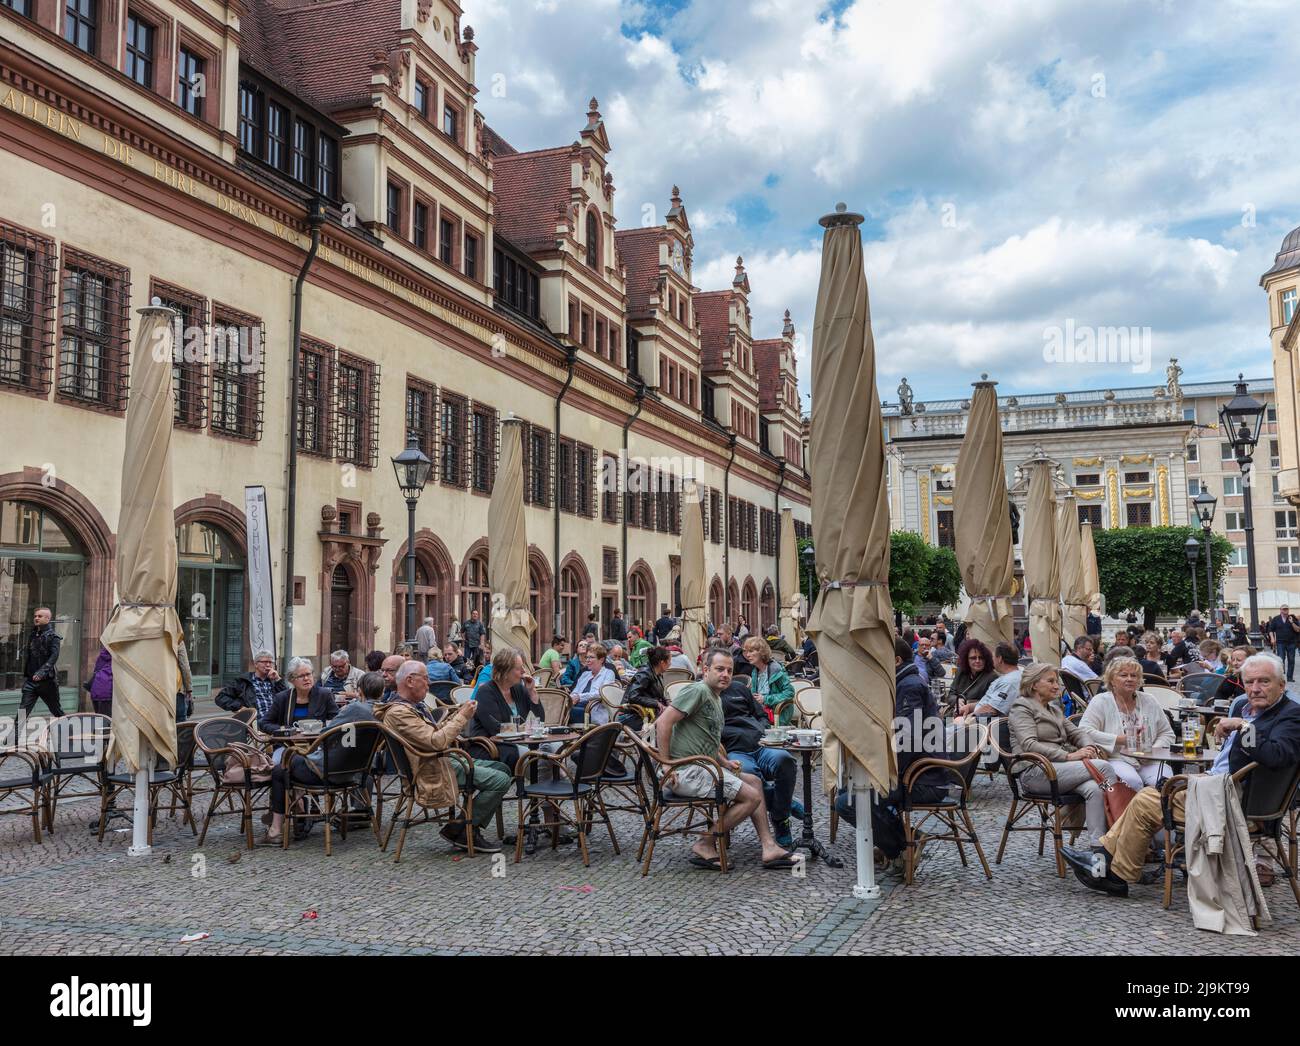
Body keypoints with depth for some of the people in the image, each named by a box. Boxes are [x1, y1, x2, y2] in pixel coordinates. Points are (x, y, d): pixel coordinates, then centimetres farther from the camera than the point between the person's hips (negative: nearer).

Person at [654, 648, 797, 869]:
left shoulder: (716, 699, 20)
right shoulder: (698, 690, -12)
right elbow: (663, 722, -21)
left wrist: (724, 763, 11)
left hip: (704, 766, 10)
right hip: (687, 770, -10)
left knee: (754, 781, 15)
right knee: (752, 797, -12)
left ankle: (769, 847, 11)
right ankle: (705, 845, -5)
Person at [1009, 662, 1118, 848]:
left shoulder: (1054, 709, 29)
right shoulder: (1021, 707, 2)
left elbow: (1076, 732, 22)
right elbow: (1030, 745, -12)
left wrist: (1089, 747, -3)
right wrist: (1069, 756, -21)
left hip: (1058, 767, 7)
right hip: (1035, 773, -7)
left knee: (1094, 788, -28)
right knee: (1103, 766, -23)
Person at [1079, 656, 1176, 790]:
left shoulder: (1149, 701, 18)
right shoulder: (1101, 701, 4)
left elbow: (1168, 734, 21)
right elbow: (1084, 731, -9)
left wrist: (1154, 751, -1)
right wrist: (1121, 740, -14)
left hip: (1148, 761, 4)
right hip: (1116, 759, -3)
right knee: (1132, 781, -34)